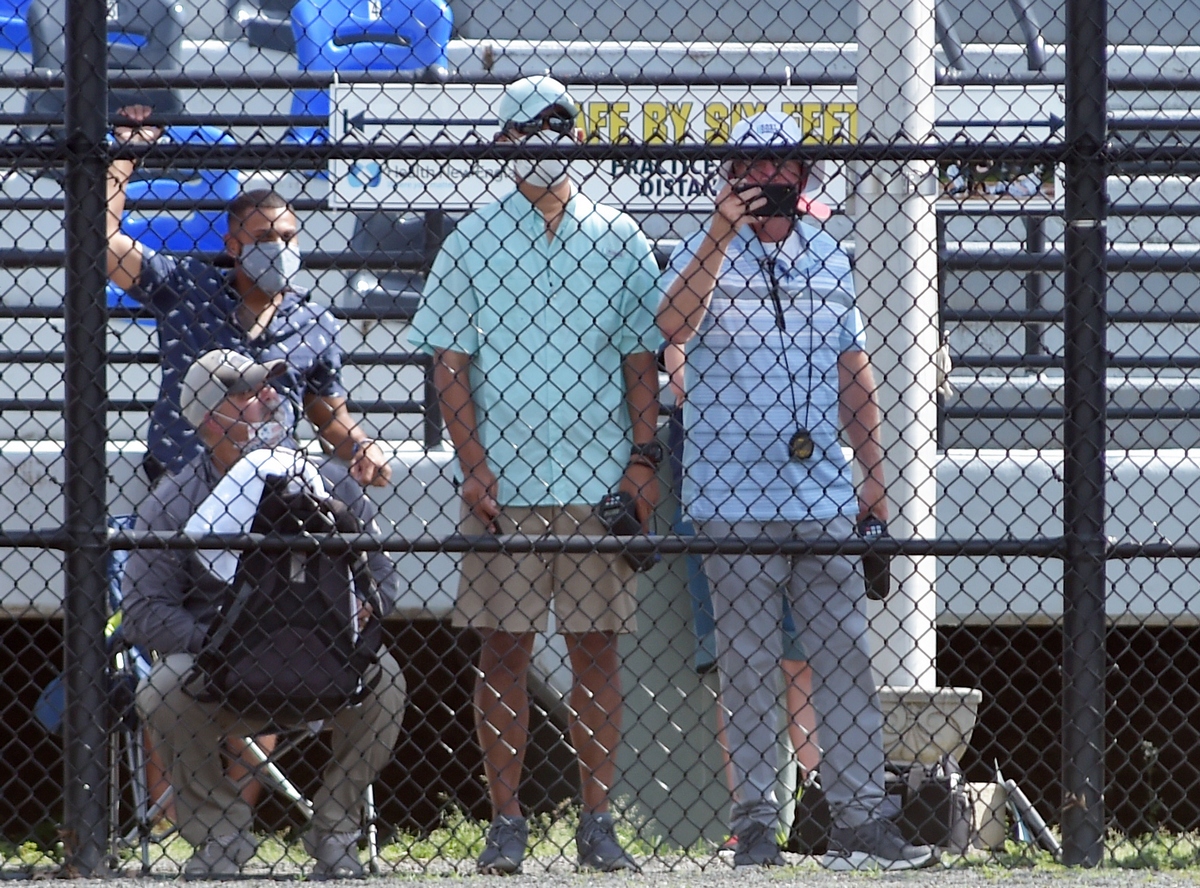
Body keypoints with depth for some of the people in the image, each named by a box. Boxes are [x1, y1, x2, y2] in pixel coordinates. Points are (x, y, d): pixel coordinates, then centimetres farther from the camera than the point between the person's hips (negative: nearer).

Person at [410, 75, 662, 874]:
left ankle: (598, 823, 5)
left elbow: (642, 358, 9)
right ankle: (507, 822, 3)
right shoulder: (474, 240, 5)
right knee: (503, 650, -1)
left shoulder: (619, 240, 9)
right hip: (504, 479, -1)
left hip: (600, 479, 1)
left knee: (598, 649, 1)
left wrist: (642, 459, -2)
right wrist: (473, 464, -7)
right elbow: (450, 363, 3)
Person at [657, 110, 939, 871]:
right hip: (736, 496, -4)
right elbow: (673, 326, -21)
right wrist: (723, 234, -28)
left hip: (824, 493, 4)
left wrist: (874, 472, 15)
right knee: (749, 664, -1)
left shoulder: (829, 260, 13)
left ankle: (861, 819, 2)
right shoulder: (707, 254, 0)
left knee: (845, 655, 0)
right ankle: (757, 823, 4)